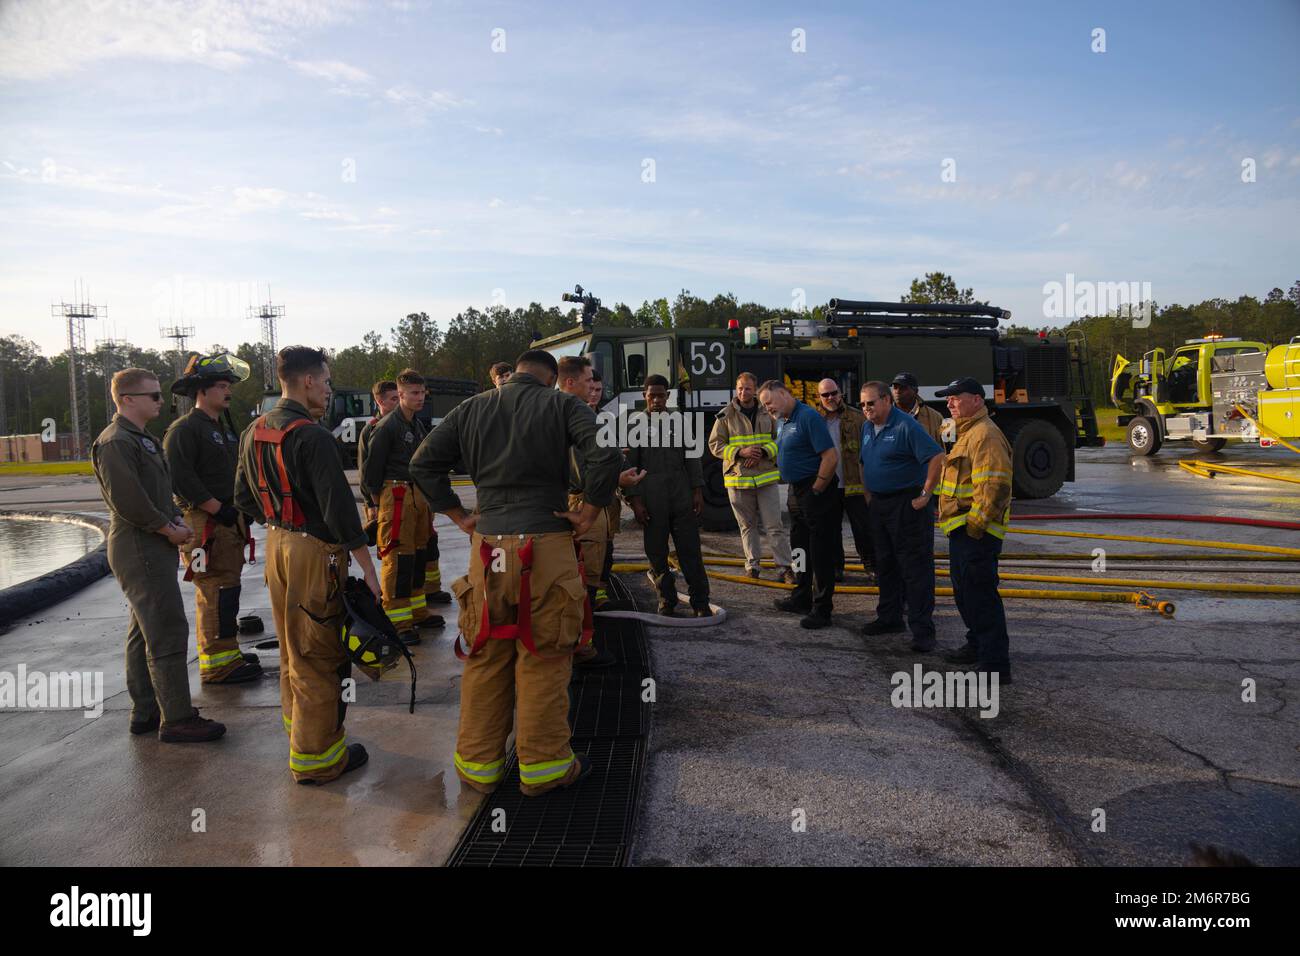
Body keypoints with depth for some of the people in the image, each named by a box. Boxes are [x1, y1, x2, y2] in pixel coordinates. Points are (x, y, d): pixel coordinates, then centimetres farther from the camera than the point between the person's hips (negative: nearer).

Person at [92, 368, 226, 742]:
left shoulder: (141, 439, 17)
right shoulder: (116, 442, -15)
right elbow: (128, 501, -24)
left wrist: (177, 519, 6)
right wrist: (169, 529, -15)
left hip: (152, 547, 11)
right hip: (140, 550, -11)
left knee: (144, 632, 16)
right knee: (169, 632, -8)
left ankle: (146, 711, 25)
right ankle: (178, 720, -2)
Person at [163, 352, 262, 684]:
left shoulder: (225, 428, 20)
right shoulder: (184, 429, -10)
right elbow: (181, 479, -20)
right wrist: (218, 509, -19)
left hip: (230, 520, 10)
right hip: (205, 523, -10)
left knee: (226, 588, 15)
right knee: (216, 592, -9)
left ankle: (227, 652, 25)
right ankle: (217, 663, -4)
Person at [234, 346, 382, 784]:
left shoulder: (253, 432, 8)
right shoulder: (313, 438, -20)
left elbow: (244, 497, 16)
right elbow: (340, 509, -22)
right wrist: (368, 569, -18)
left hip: (276, 545, 9)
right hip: (314, 551, -9)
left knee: (292, 645, 23)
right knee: (319, 654, 2)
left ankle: (297, 726, 41)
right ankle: (316, 756, 12)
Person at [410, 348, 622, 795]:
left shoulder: (472, 408, 11)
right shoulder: (563, 405, 1)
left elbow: (422, 464, 8)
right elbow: (605, 455, -14)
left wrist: (460, 516, 9)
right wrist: (588, 513, -4)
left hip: (487, 544, 3)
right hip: (547, 545, -3)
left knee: (485, 658, 13)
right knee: (544, 659, 7)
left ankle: (478, 763, 24)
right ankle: (542, 764, 17)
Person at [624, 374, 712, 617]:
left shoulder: (679, 421, 10)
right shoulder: (635, 424, 2)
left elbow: (692, 457, 10)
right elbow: (630, 465, -1)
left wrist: (697, 491, 2)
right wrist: (635, 500, -7)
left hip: (682, 495, 2)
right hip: (651, 499, -1)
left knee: (690, 549, 2)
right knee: (656, 552, 5)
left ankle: (700, 602, 7)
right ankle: (667, 601, 17)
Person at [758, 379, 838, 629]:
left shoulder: (808, 417, -17)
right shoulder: (782, 423, 12)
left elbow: (830, 456, -22)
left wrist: (816, 490, -17)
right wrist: (795, 490, 14)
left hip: (814, 493, -10)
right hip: (795, 491, 10)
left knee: (820, 553, -3)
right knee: (799, 549, 19)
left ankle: (821, 610, 4)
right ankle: (802, 599, 32)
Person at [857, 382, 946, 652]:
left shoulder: (906, 426, -15)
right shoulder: (867, 428, 11)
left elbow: (937, 458, -21)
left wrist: (925, 495, -18)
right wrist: (869, 492, 14)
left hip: (906, 505, -8)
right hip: (878, 504, 9)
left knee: (915, 568, -4)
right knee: (885, 565, 16)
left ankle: (922, 629, 0)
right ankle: (889, 618, 29)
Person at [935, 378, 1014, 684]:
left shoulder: (985, 435, -16)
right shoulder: (968, 433, 19)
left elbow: (994, 486, -25)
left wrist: (975, 525, -23)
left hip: (975, 534, -11)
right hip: (962, 531, 11)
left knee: (980, 596, -8)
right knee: (965, 592, 22)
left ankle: (995, 665, -2)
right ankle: (977, 646, 37)